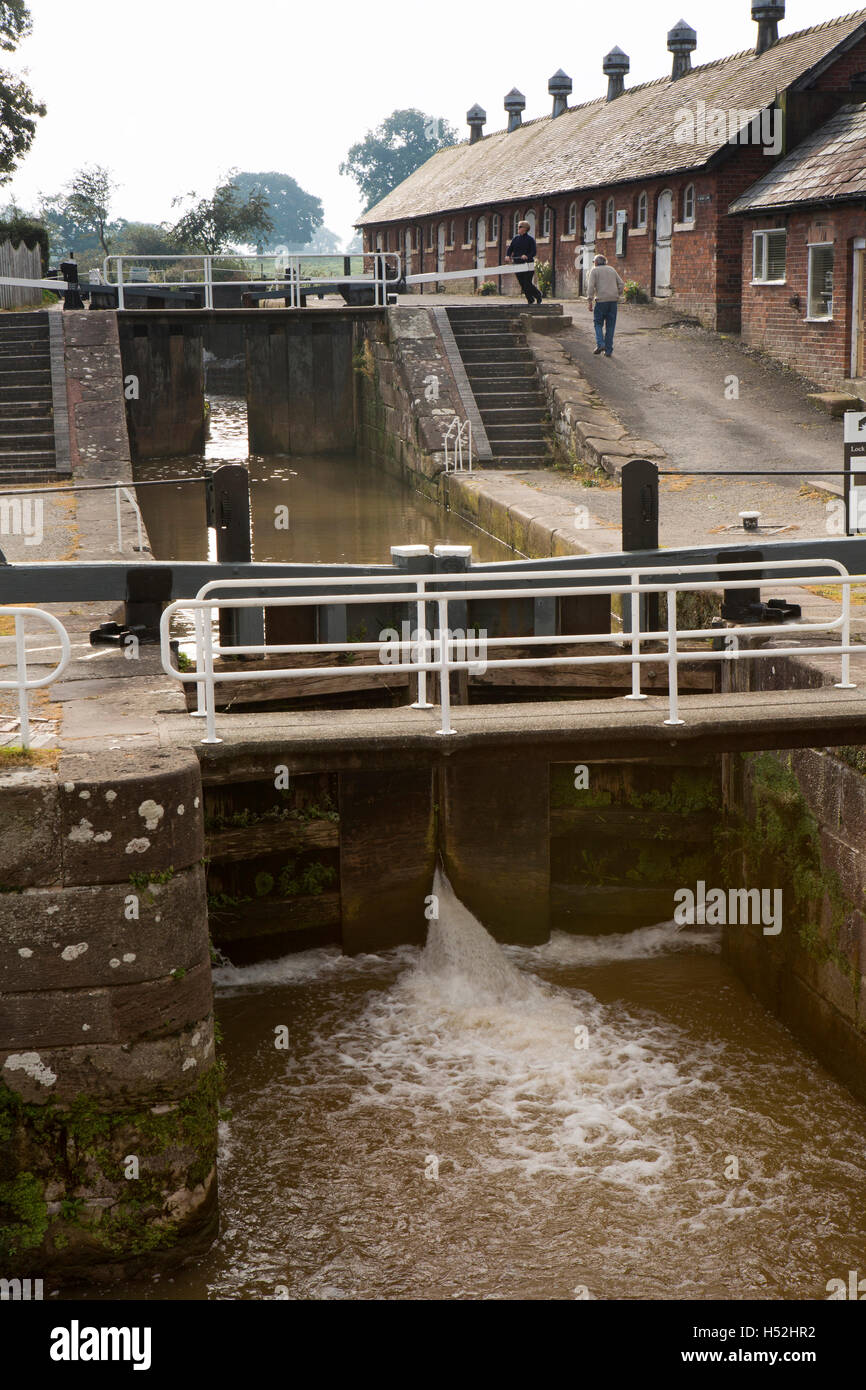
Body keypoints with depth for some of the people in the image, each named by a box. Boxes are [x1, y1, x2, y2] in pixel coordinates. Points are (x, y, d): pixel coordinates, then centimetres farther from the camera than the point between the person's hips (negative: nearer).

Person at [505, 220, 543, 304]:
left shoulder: (530, 239, -4)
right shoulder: (515, 239, 12)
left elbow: (533, 252, -11)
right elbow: (510, 249, 10)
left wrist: (527, 256, -29)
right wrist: (508, 256, -11)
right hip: (518, 264, 5)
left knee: (528, 284, -10)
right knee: (522, 285, 6)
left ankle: (539, 295, 14)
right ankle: (530, 300, 20)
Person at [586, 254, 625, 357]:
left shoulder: (594, 271, 3)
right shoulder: (611, 269, 17)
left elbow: (591, 286, -8)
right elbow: (621, 284, 12)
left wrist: (590, 302, -8)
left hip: (601, 300, -4)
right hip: (613, 300, 4)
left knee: (598, 324, 9)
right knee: (610, 326, 7)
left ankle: (600, 344, -12)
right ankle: (608, 350, 4)